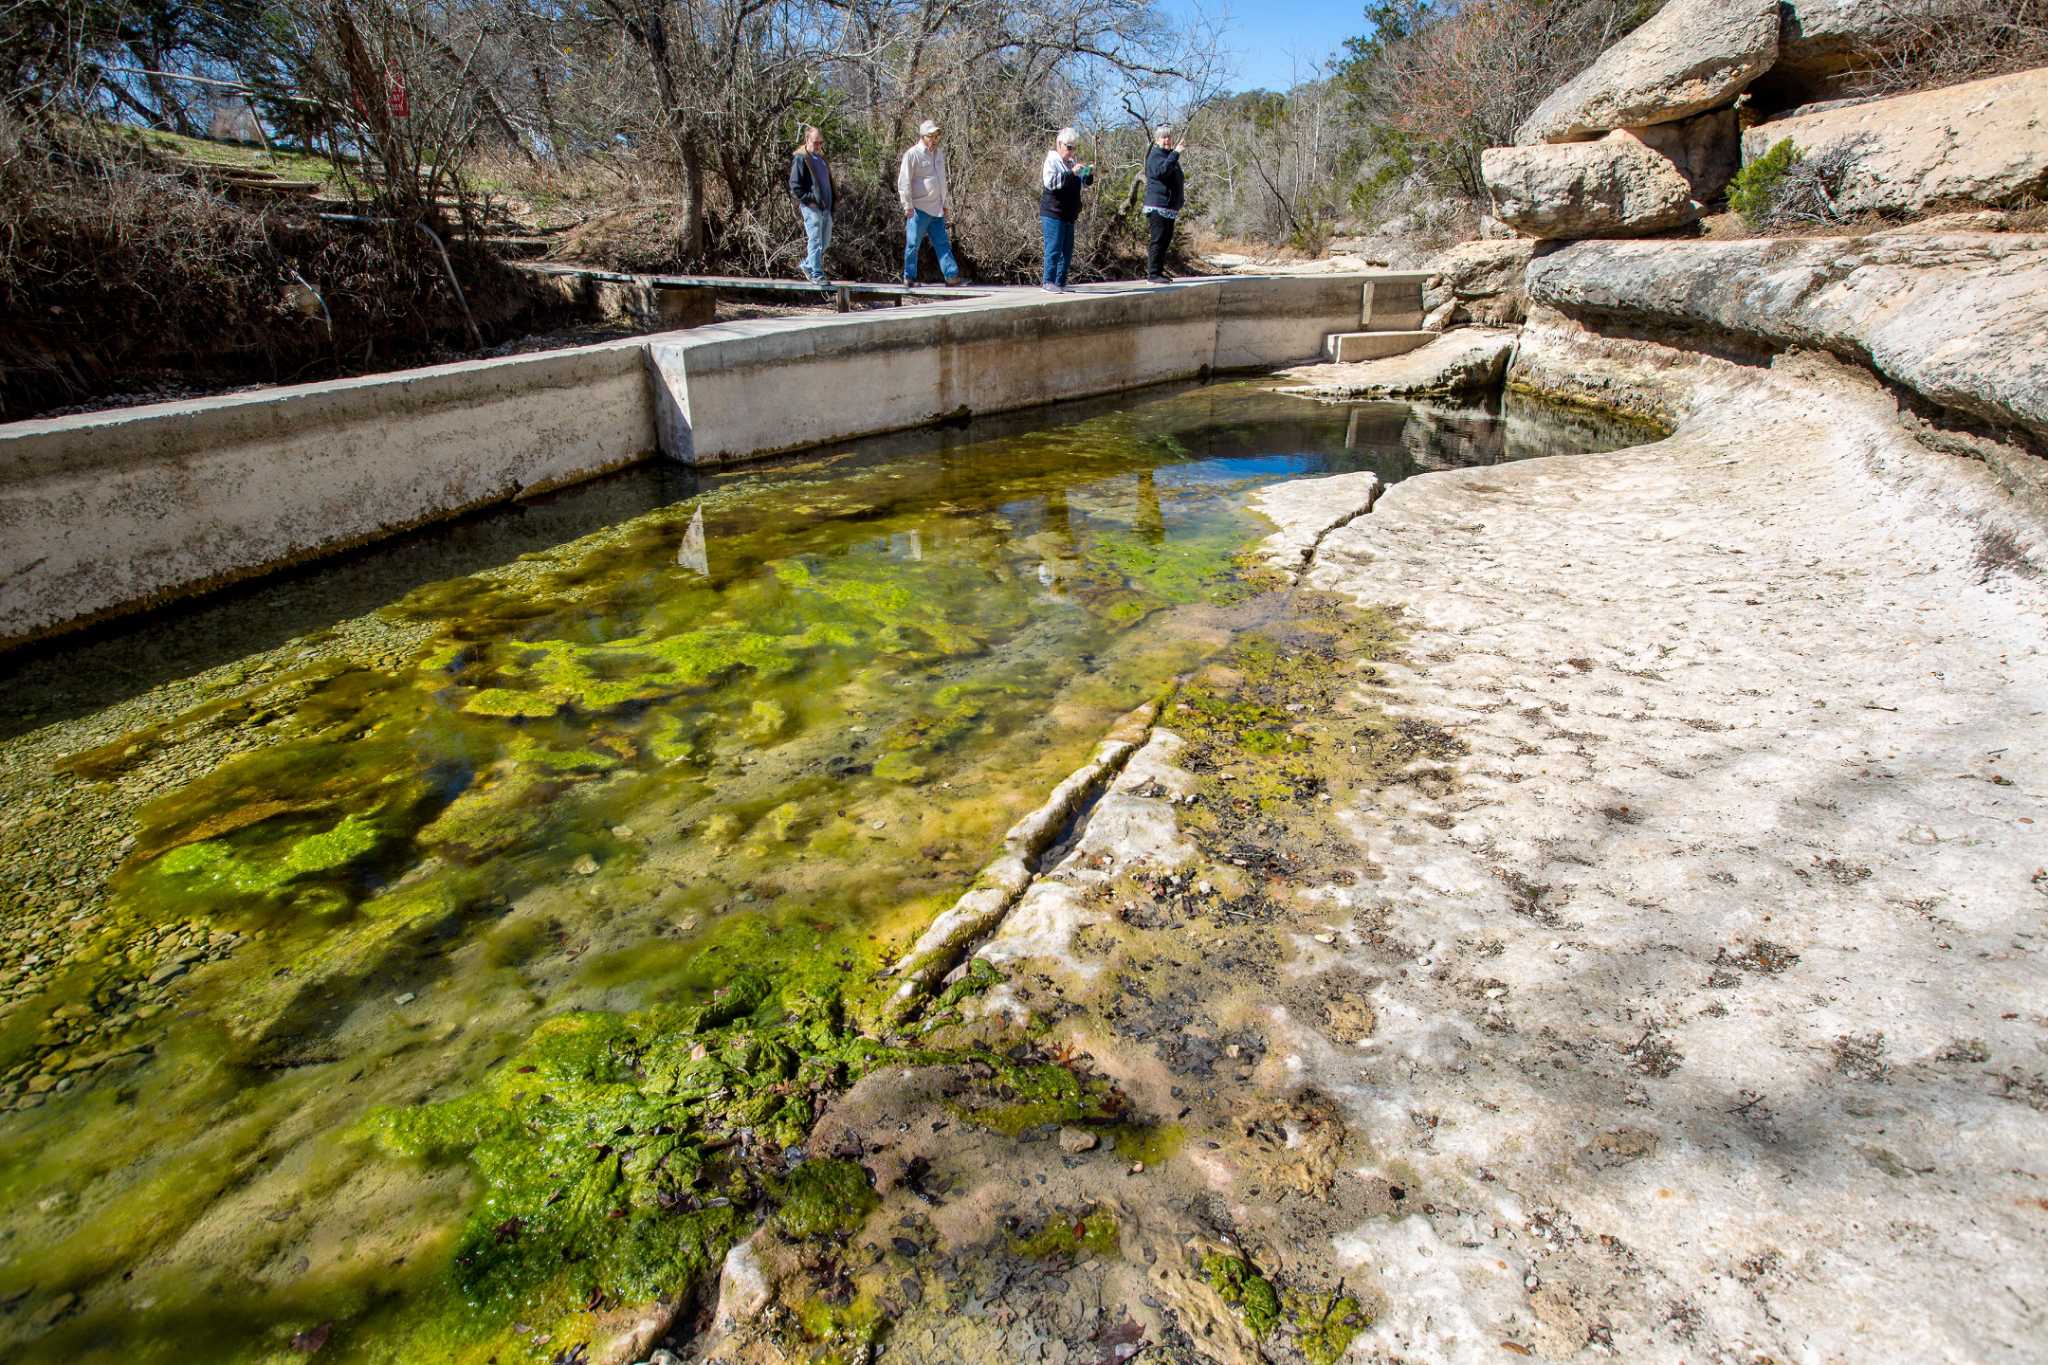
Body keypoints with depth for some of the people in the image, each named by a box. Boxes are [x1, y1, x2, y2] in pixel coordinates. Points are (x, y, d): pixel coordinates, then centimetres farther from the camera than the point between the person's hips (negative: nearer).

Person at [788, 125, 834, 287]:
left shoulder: (821, 157, 17)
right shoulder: (800, 159, -6)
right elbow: (795, 187, -10)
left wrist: (832, 203, 15)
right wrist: (810, 199, -17)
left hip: (826, 207, 8)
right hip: (811, 207, -8)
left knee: (825, 241, 13)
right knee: (815, 242, -7)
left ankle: (808, 265, 28)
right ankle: (817, 275, -2)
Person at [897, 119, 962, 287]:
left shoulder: (939, 154, 14)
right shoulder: (912, 154, -9)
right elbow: (904, 182, -11)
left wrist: (945, 203, 24)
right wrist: (908, 206, -16)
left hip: (937, 209, 7)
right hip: (919, 209, -7)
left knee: (942, 243, 3)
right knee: (913, 244, 0)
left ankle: (952, 275, 0)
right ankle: (909, 278, 8)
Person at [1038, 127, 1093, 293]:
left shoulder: (1071, 162, 18)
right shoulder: (1051, 161, -5)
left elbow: (1082, 185, 27)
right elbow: (1050, 182, -21)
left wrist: (1089, 175, 6)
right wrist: (1071, 173, -24)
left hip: (1069, 215, 8)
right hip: (1053, 215, -8)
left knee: (1067, 251, 8)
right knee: (1054, 249, -10)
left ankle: (1061, 283, 13)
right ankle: (1049, 283, -7)